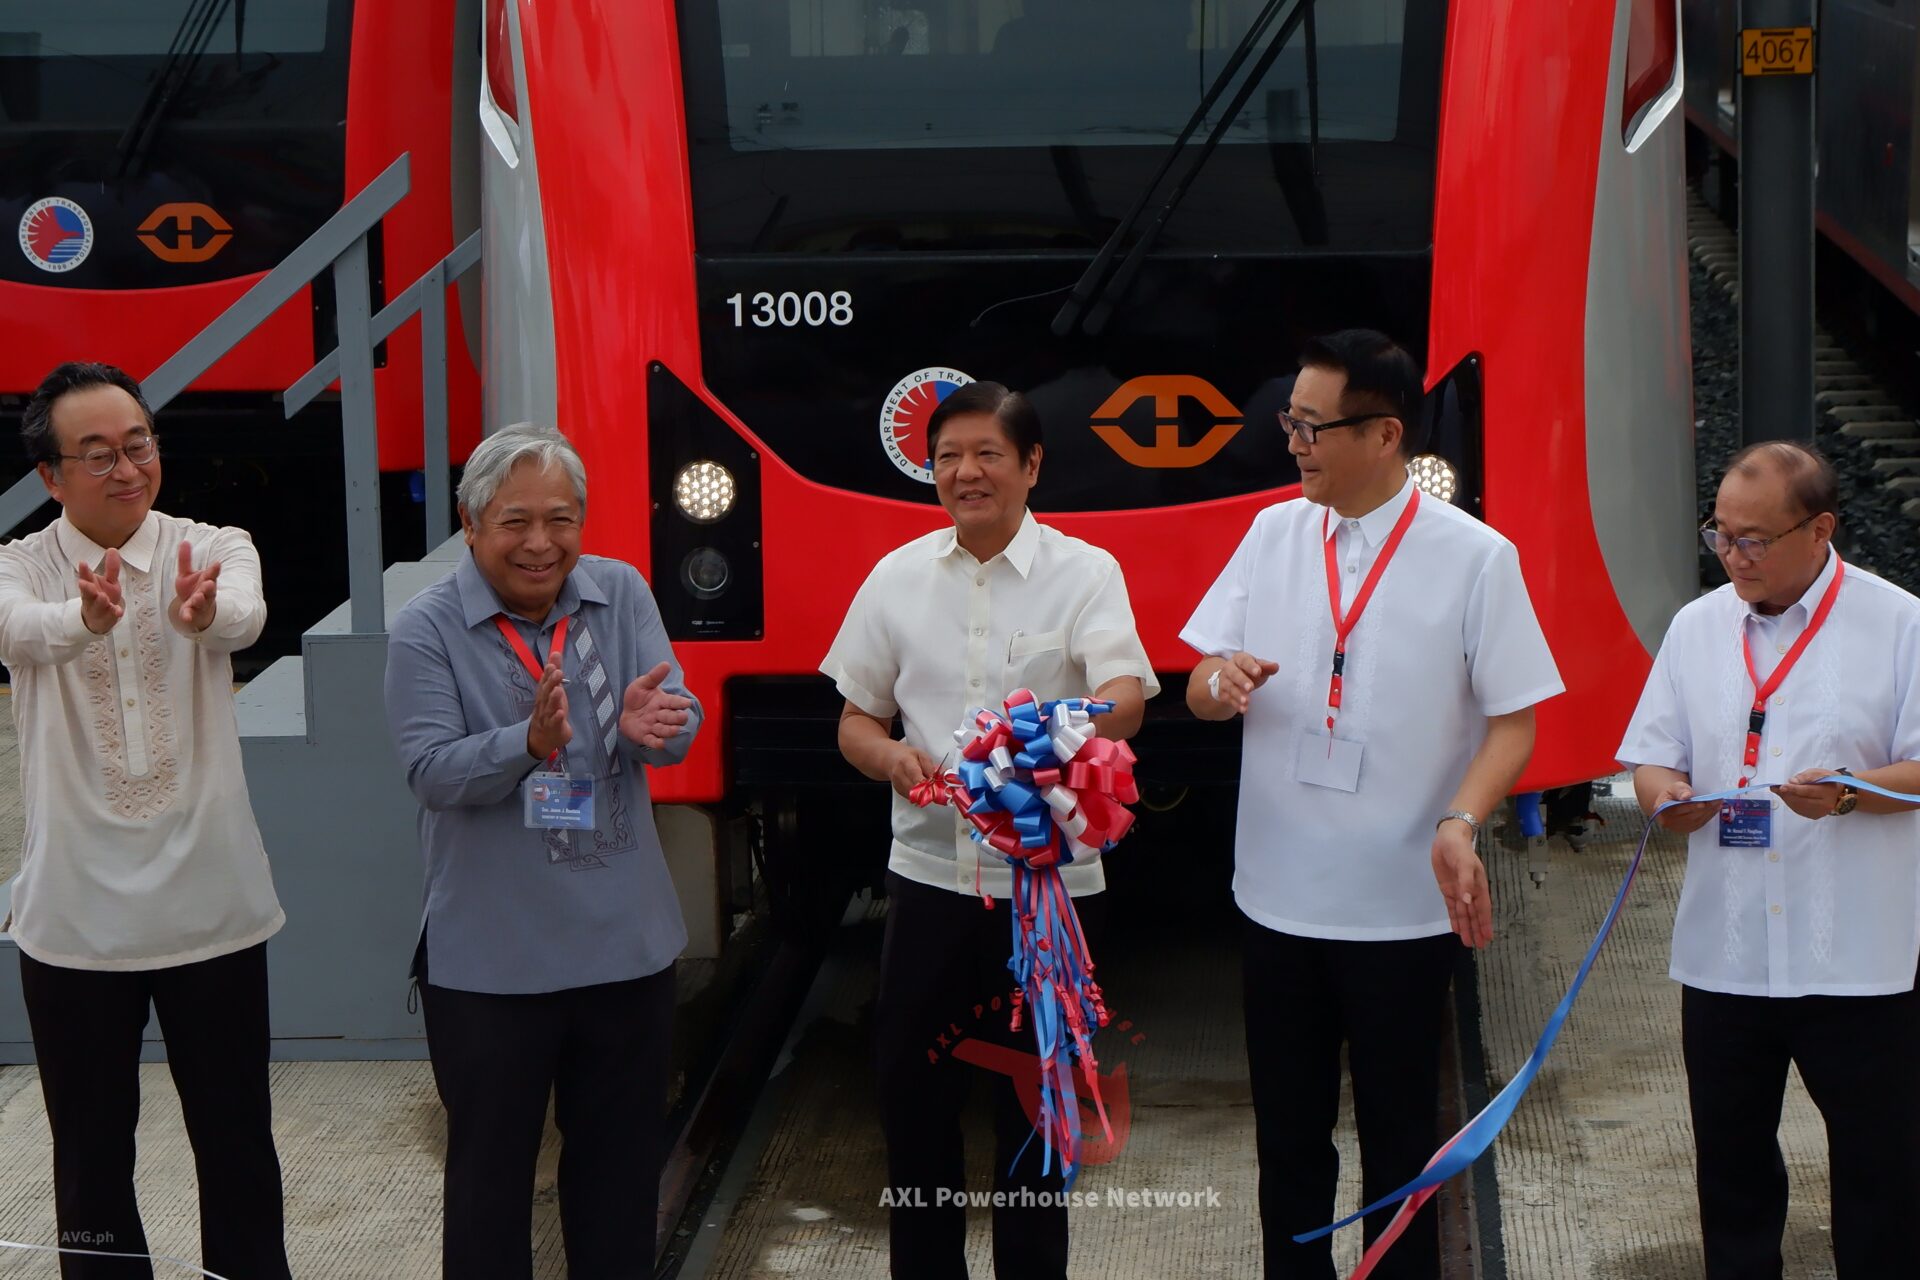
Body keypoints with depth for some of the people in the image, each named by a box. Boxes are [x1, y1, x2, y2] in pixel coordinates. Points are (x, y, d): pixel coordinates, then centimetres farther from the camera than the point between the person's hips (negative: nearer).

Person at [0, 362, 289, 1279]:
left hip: (211, 907, 0)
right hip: (75, 917, 0)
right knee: (91, 1156, 11)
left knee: (238, 1144, 10)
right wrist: (86, 616, -52)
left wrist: (201, 614, -52)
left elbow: (245, 617, -26)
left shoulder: (215, 550, -3)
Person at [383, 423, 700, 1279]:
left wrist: (653, 726, -33)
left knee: (622, 1158, 17)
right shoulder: (426, 629, -9)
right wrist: (529, 742, -35)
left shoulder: (623, 596, 0)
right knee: (491, 1168, 8)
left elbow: (680, 724, -9)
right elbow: (431, 770, -18)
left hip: (628, 942, 3)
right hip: (490, 955, -3)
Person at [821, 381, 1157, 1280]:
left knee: (1034, 1109, 8)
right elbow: (855, 721, 10)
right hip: (930, 875, 3)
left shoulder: (1084, 572, -5)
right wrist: (889, 756, -14)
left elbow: (1127, 698, -21)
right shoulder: (898, 577, 5)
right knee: (911, 1093, 8)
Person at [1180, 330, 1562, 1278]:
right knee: (1287, 1138, 13)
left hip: (1405, 906, -4)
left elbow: (1513, 720, -7)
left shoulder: (1474, 558, -8)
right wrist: (1222, 682, -17)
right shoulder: (1274, 533, 4)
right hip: (1277, 893, 4)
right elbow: (1201, 691, 8)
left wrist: (1460, 822, -25)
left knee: (1400, 1140, 8)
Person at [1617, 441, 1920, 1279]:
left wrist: (1846, 793, -24)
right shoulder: (1696, 628, 9)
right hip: (1723, 952, 4)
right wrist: (1668, 795, -12)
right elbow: (1651, 761, 11)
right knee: (1732, 1162, 13)